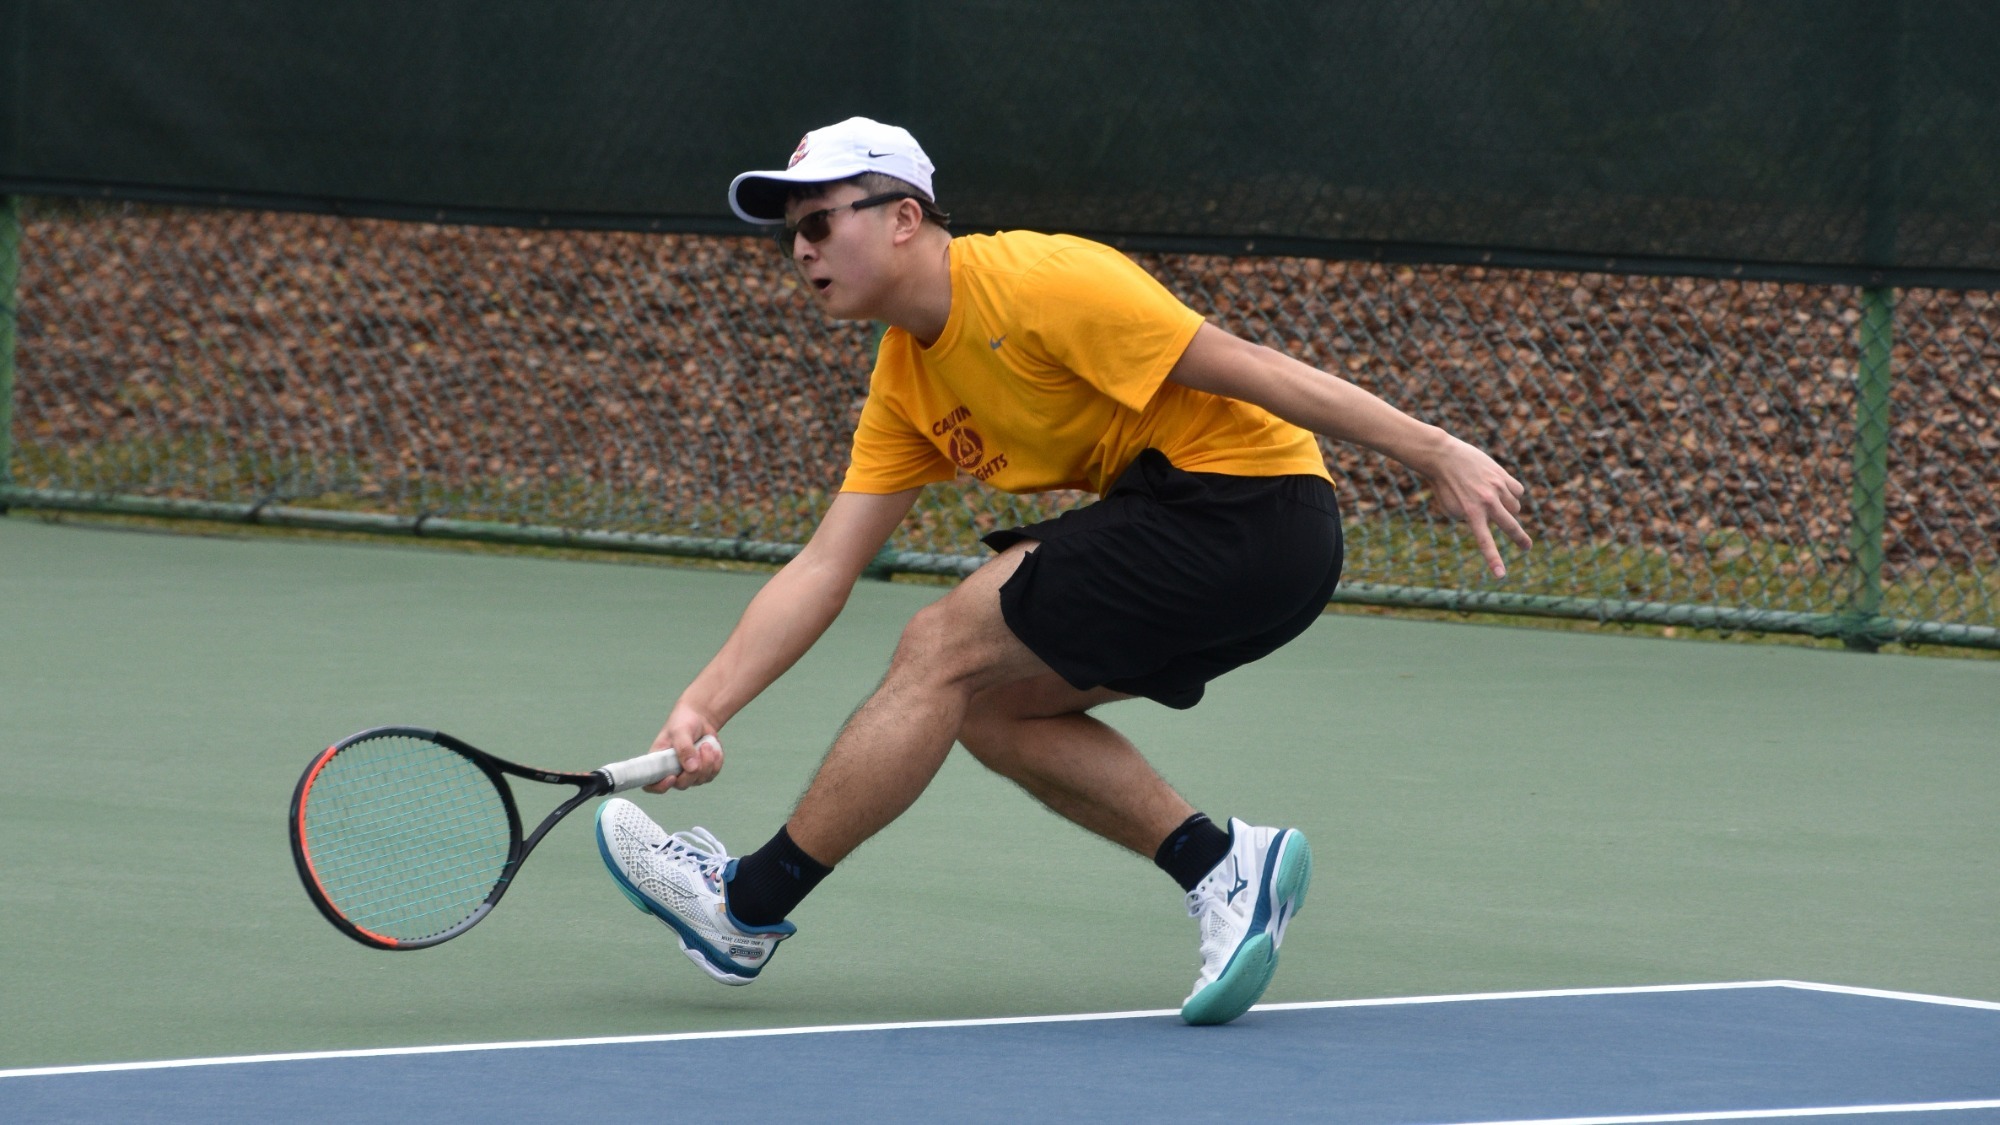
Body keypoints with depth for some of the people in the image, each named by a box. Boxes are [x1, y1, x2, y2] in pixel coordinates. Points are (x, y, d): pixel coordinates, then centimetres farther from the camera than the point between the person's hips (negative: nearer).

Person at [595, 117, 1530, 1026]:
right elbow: (824, 567, 9)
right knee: (984, 706, 9)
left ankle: (749, 906, 2)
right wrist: (700, 710, -2)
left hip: (1251, 499, -9)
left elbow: (1247, 367, -17)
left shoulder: (1033, 281, -16)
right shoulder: (907, 385, 12)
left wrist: (1434, 452, -18)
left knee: (945, 649, -9)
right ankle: (1223, 867, 1)